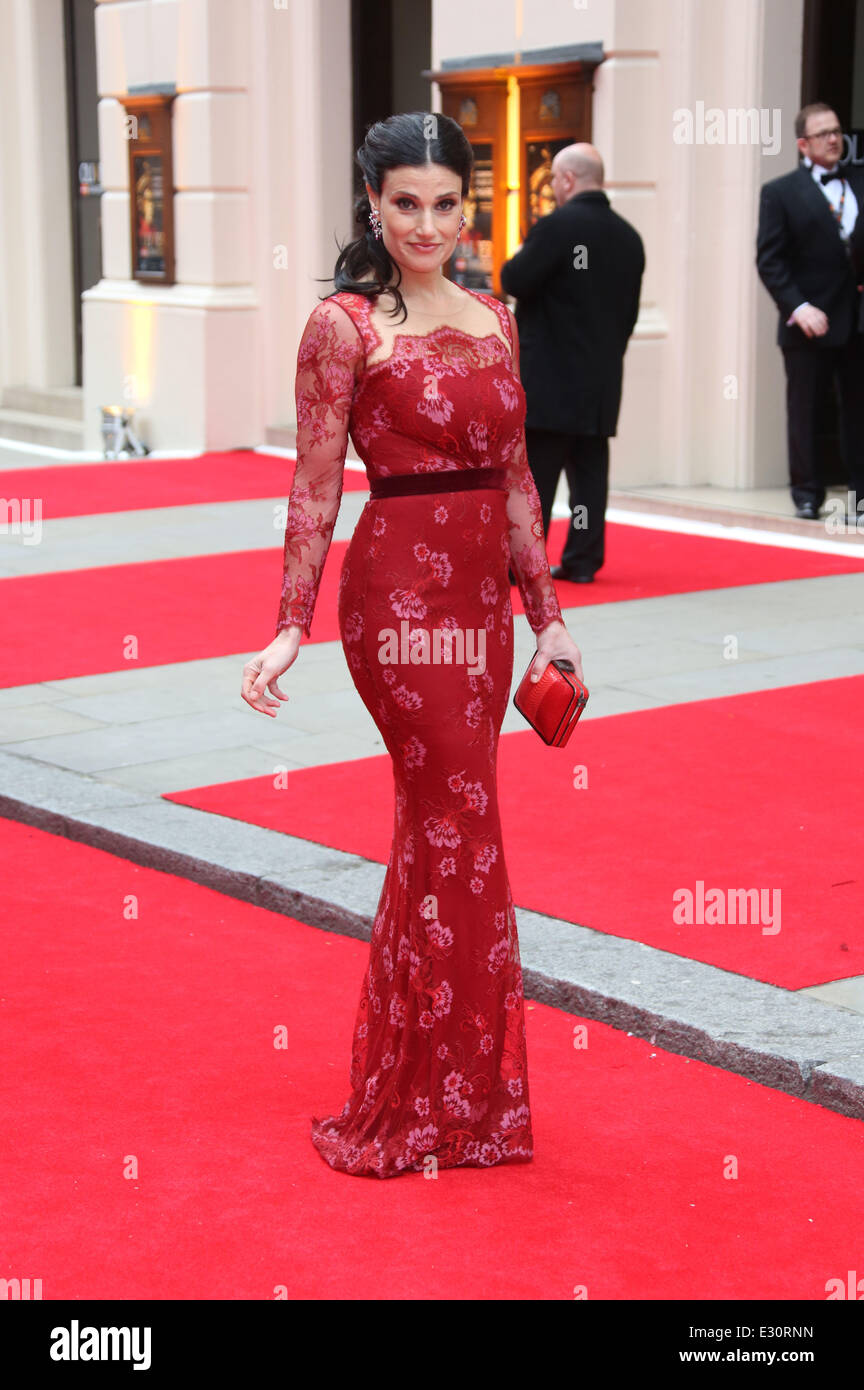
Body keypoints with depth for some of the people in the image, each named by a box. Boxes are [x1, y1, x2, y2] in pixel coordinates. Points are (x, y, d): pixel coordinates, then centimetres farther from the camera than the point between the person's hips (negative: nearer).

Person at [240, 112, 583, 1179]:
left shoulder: (492, 319, 12)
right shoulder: (345, 325, -6)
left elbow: (515, 478, 15)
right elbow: (315, 489, -7)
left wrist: (546, 612, 13)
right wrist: (291, 627, -12)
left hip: (482, 594, 7)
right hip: (401, 596, -7)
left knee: (437, 834, 13)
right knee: (460, 835, -3)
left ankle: (405, 1086, 27)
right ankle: (452, 1104, 11)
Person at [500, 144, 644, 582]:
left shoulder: (556, 226, -13)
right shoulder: (628, 236, 10)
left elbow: (516, 281, -13)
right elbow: (629, 311, 13)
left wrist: (516, 259, 8)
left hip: (549, 377, -6)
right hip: (603, 379, 6)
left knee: (534, 474, -2)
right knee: (590, 470, 8)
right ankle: (583, 559, 10)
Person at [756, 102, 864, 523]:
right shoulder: (780, 192, 1)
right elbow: (769, 260, -5)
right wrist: (799, 307, -15)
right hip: (810, 323, -3)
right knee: (804, 409, 3)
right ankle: (807, 495, 11)